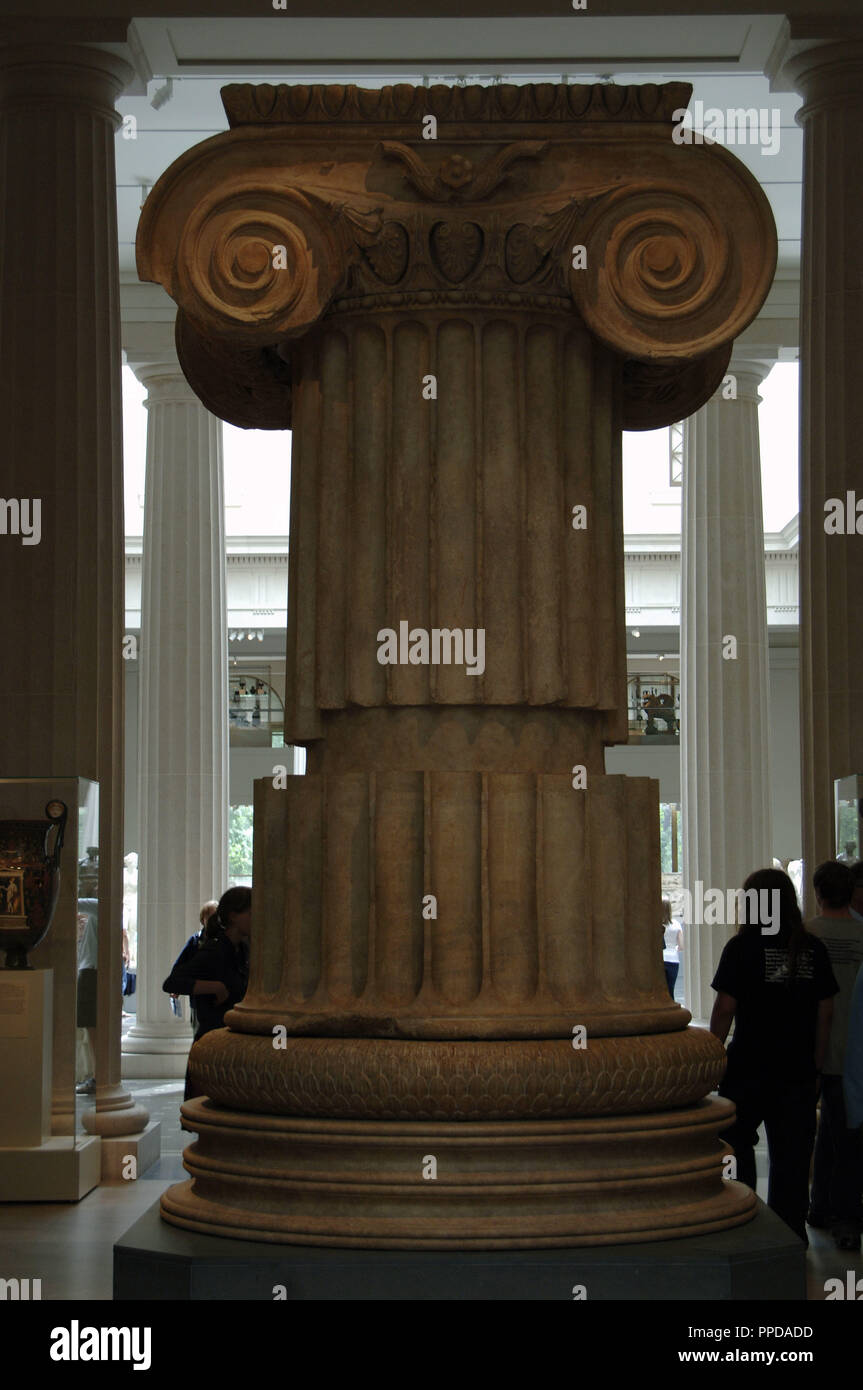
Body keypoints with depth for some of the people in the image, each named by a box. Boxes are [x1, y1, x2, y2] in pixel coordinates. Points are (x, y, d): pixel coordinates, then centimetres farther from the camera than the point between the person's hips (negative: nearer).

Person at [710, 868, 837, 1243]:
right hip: (798, 1070, 3)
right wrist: (815, 1064, 11)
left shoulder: (742, 948, -10)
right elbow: (825, 1011, 4)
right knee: (792, 1156, 9)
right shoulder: (813, 949, 1)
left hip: (749, 1068, -3)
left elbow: (725, 1008, -10)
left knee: (736, 1144, 15)